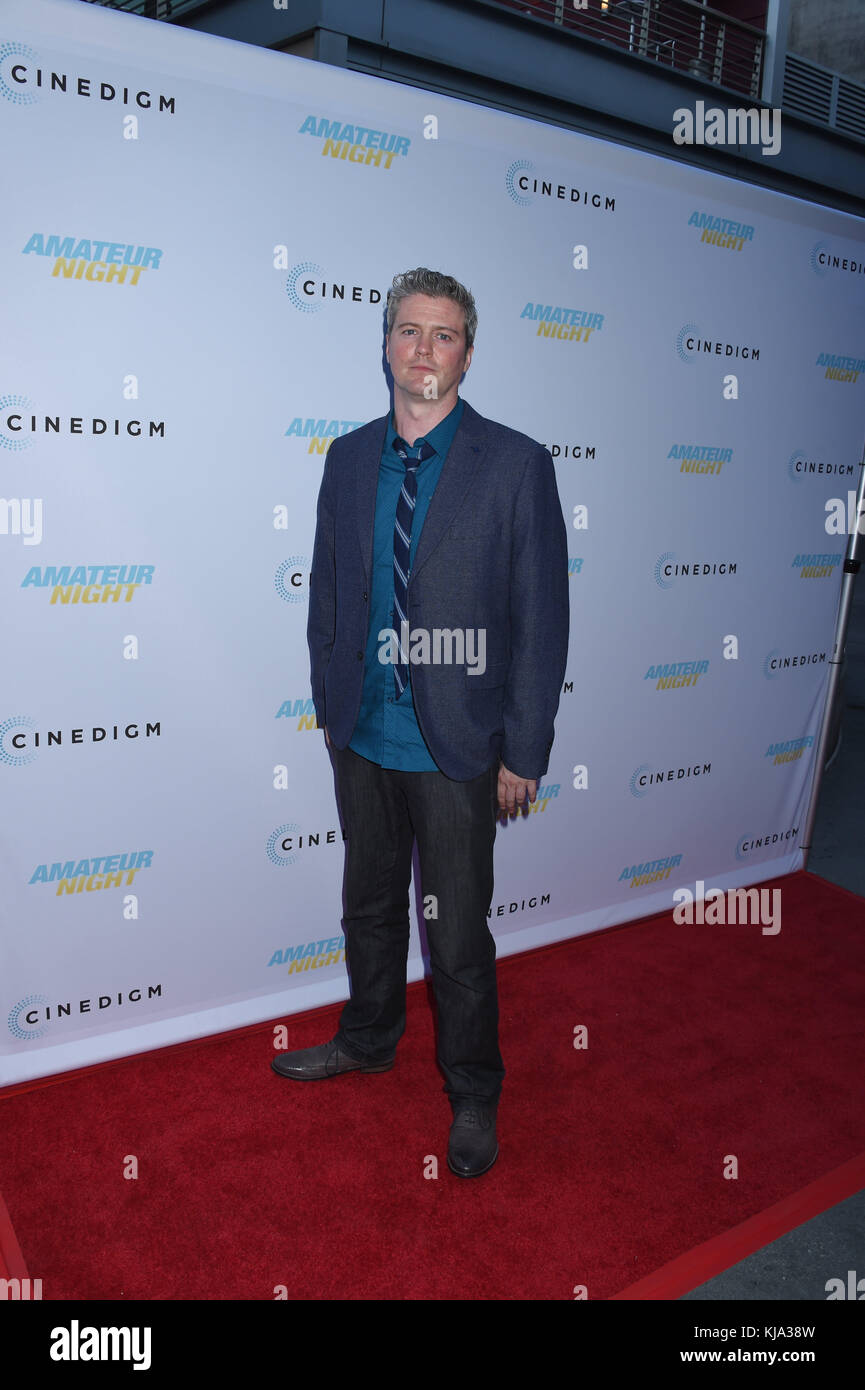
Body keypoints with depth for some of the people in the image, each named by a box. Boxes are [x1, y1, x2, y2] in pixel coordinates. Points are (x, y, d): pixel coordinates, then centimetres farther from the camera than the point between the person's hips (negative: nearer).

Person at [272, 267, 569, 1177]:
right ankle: (369, 1040, 47)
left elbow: (542, 618, -9)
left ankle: (472, 1092, 33)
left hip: (456, 749, -4)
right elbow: (327, 596, 10)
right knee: (369, 905, 22)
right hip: (362, 736, 4)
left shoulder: (514, 464, -9)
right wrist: (329, 706, 9)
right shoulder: (347, 459, 4)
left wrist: (523, 753, -10)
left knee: (457, 934, 9)